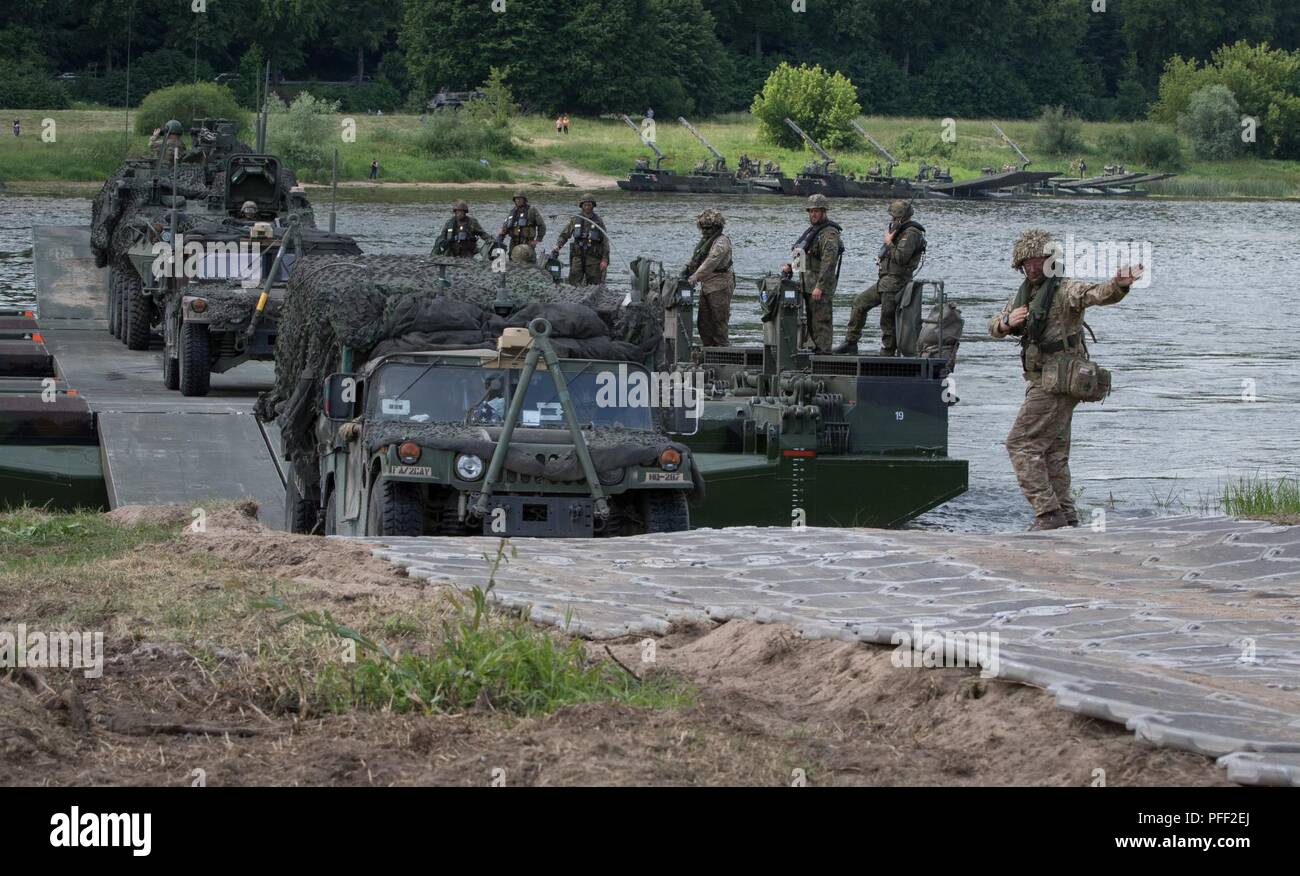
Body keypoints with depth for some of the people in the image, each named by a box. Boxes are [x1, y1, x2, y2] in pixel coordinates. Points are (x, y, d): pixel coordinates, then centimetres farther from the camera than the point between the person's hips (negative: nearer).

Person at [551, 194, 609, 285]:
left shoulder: (598, 221, 5)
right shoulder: (575, 220, 10)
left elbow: (605, 241, 3)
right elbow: (564, 235, 14)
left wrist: (605, 260, -6)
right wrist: (557, 246, -5)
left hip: (593, 258, -1)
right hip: (578, 257, 1)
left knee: (594, 285, -1)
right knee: (574, 284, -6)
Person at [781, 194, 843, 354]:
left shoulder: (829, 233, -12)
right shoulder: (811, 231, 20)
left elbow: (828, 263, -21)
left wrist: (819, 287, -26)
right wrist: (790, 267, 11)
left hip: (821, 287, -10)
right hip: (807, 284, 10)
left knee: (821, 322, -9)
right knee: (811, 323, 12)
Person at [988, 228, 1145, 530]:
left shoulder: (1065, 290, -14)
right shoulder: (1024, 293, 13)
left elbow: (1097, 294, -34)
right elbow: (993, 327, 21)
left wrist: (1119, 284, -57)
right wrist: (1006, 323, -4)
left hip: (1057, 384, -9)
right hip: (1041, 381, 9)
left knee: (1021, 444, -12)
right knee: (1052, 452, 14)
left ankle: (1048, 513, -14)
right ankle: (1065, 515, 20)